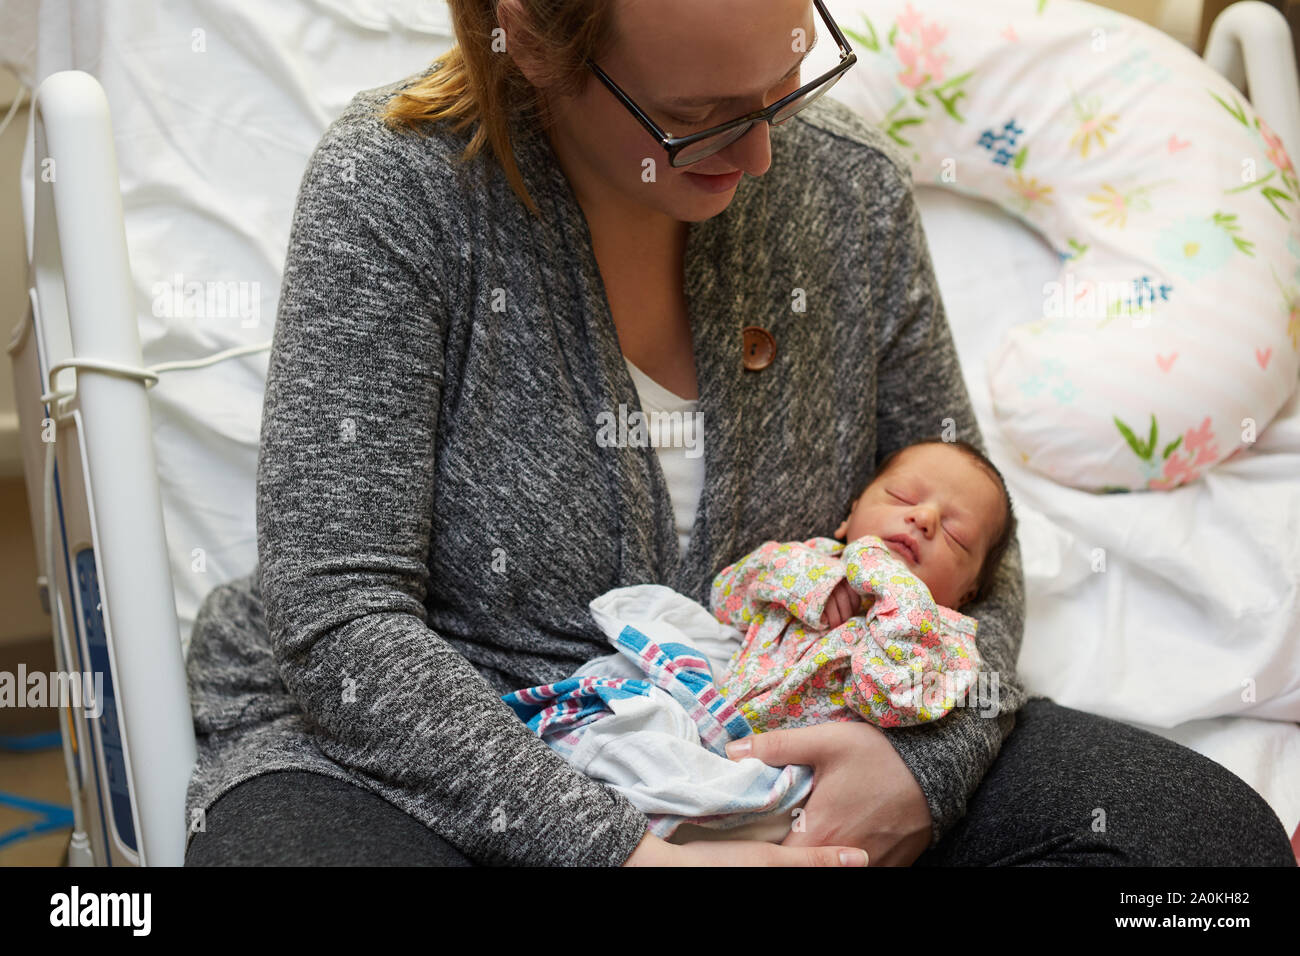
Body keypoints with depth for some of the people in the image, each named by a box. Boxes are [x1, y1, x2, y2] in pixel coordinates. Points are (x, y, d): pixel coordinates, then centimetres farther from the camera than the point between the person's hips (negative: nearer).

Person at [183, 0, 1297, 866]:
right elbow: (340, 620, -20)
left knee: (1208, 826, -14)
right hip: (427, 750, -3)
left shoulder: (851, 187, -3)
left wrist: (929, 758, -16)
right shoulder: (392, 188, -16)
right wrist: (615, 848, -30)